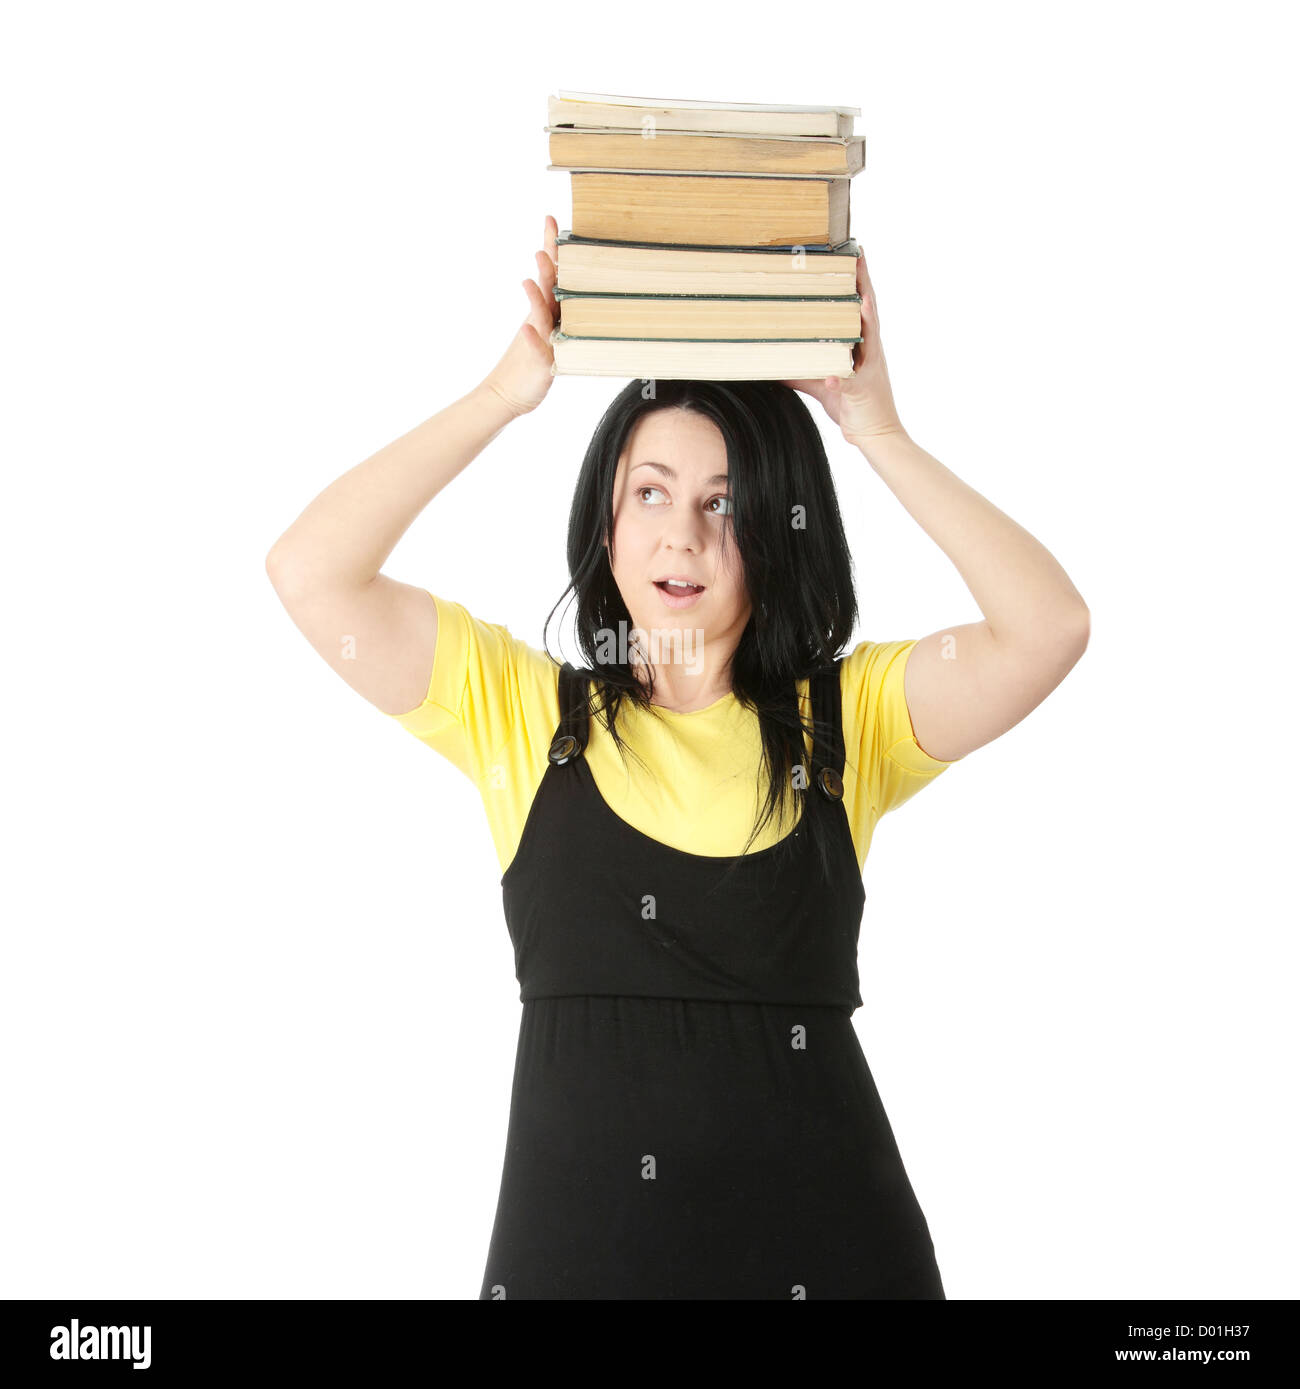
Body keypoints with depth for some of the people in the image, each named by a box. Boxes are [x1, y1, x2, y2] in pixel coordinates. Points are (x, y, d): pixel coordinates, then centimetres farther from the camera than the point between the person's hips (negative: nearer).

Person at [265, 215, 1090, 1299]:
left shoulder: (847, 719, 3)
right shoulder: (524, 709, 4)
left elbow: (1050, 626, -11)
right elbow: (308, 571, -6)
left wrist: (879, 434, -8)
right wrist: (508, 392, -6)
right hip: (573, 1228, 0)